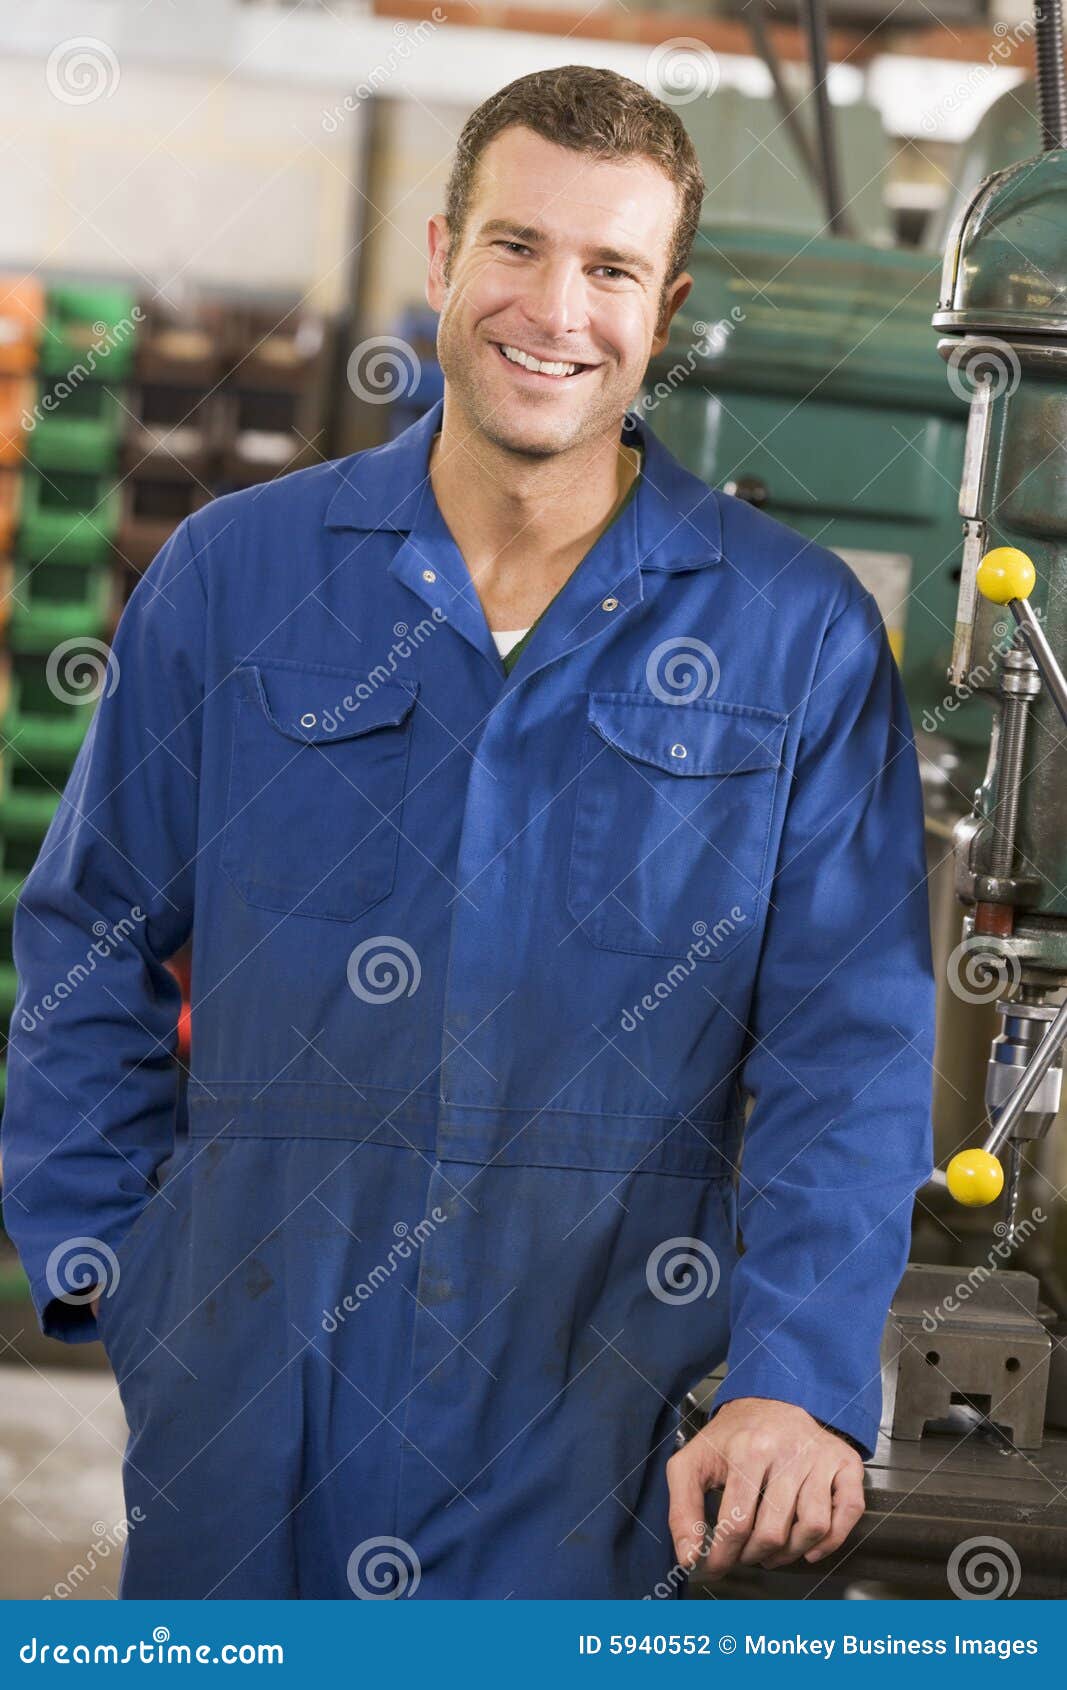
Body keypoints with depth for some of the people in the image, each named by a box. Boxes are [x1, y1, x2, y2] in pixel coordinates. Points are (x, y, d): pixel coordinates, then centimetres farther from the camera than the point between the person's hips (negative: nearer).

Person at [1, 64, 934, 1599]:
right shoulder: (232, 578, 4)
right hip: (241, 1402, 1)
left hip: (587, 1422, -1)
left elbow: (853, 1037, -4)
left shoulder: (797, 636, 0)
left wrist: (804, 1376, -15)